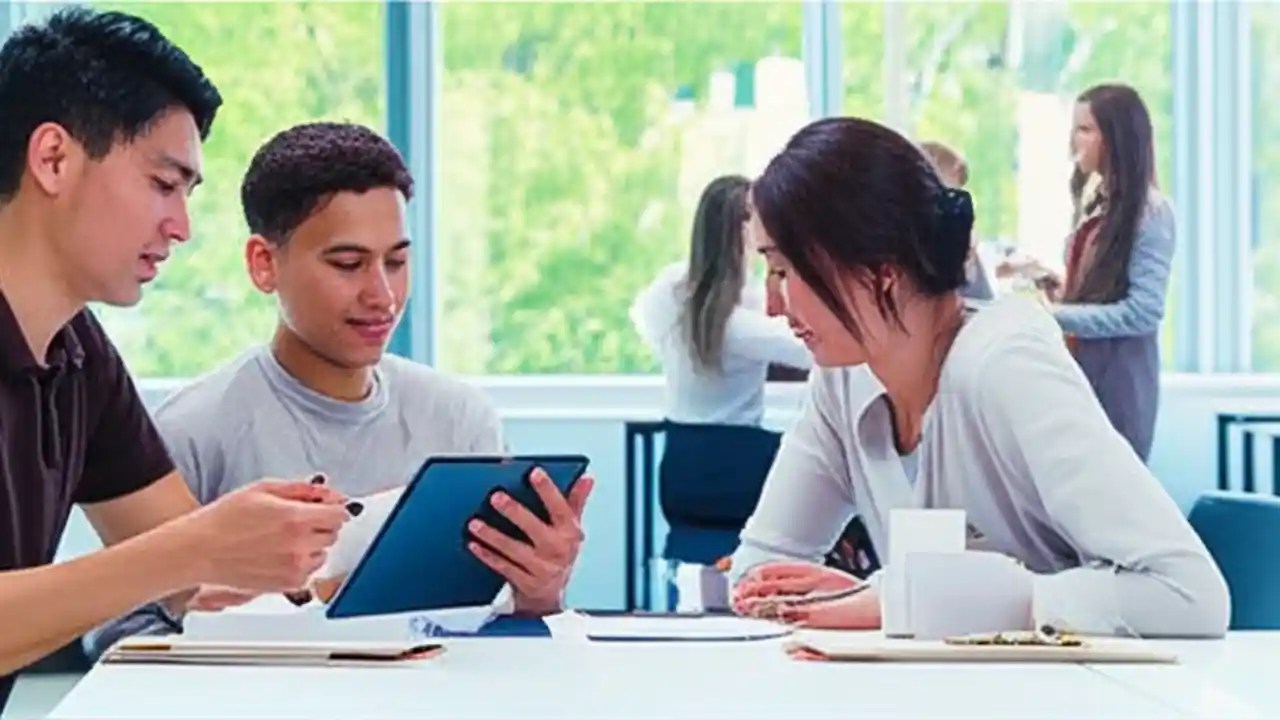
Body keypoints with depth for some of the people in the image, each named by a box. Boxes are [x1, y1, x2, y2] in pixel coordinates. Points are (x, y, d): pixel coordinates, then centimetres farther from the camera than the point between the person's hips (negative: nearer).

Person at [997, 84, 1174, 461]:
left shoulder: (1151, 212, -11)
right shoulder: (1096, 206, 13)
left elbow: (1143, 312, -17)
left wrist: (1056, 315, -18)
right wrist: (1047, 278, 4)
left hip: (1118, 383, -7)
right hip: (1077, 372, 7)